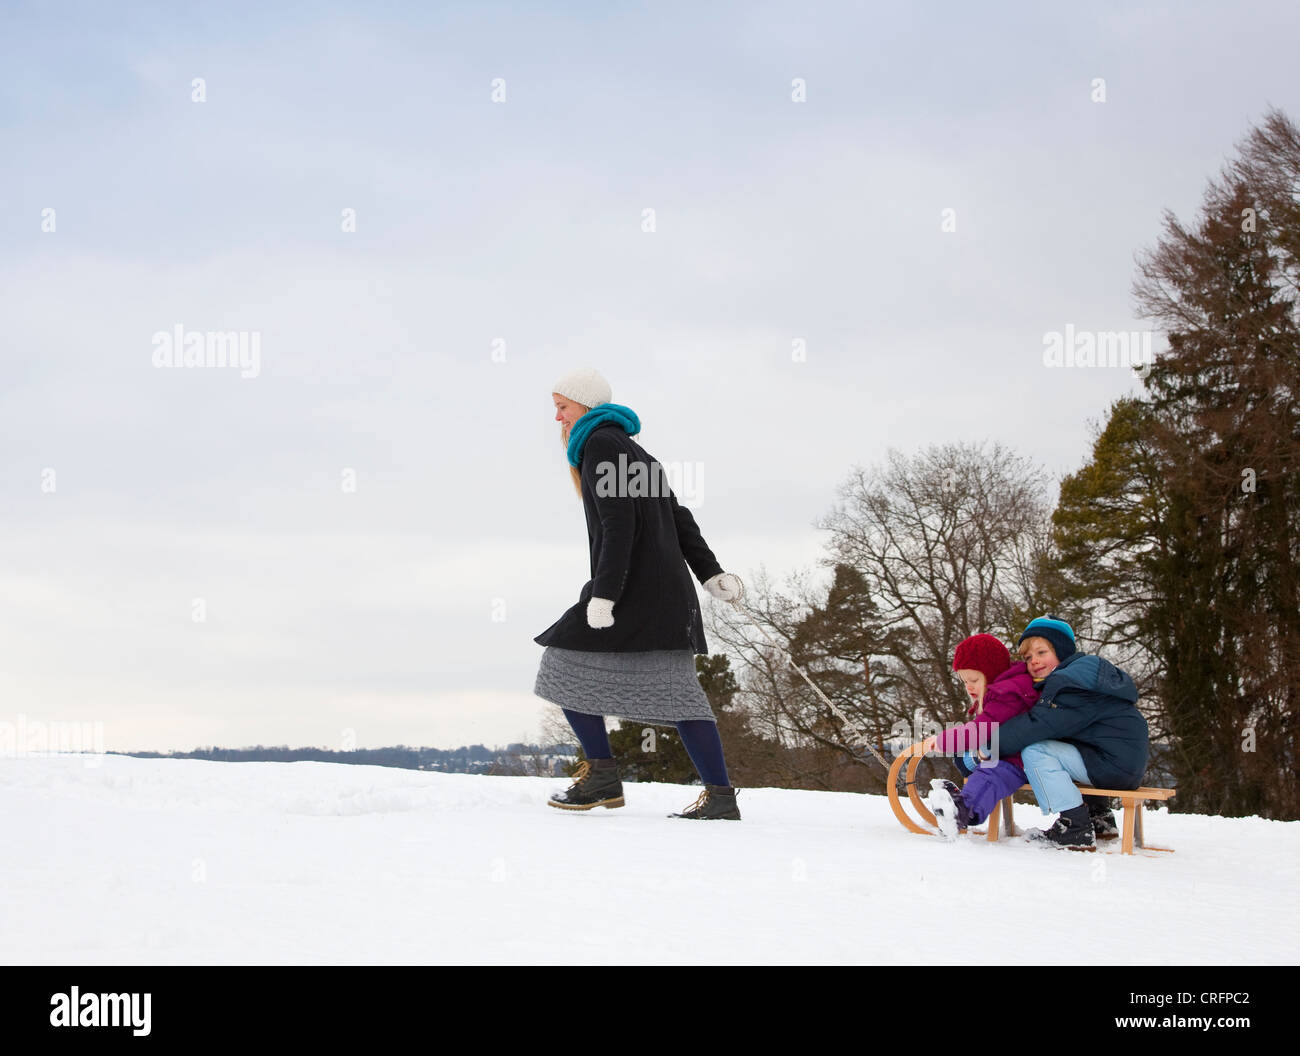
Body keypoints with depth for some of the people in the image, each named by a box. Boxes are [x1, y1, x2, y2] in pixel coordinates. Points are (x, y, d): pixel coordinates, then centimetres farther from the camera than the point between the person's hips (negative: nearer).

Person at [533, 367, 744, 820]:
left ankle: (602, 777, 3)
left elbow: (620, 524, -17)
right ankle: (721, 796, -2)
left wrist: (603, 595, -20)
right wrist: (711, 573, 21)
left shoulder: (600, 444, -6)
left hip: (632, 591, -9)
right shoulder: (633, 451, 23)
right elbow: (679, 517, 22)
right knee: (675, 690, 4)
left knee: (566, 665, 1)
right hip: (667, 591, 9)